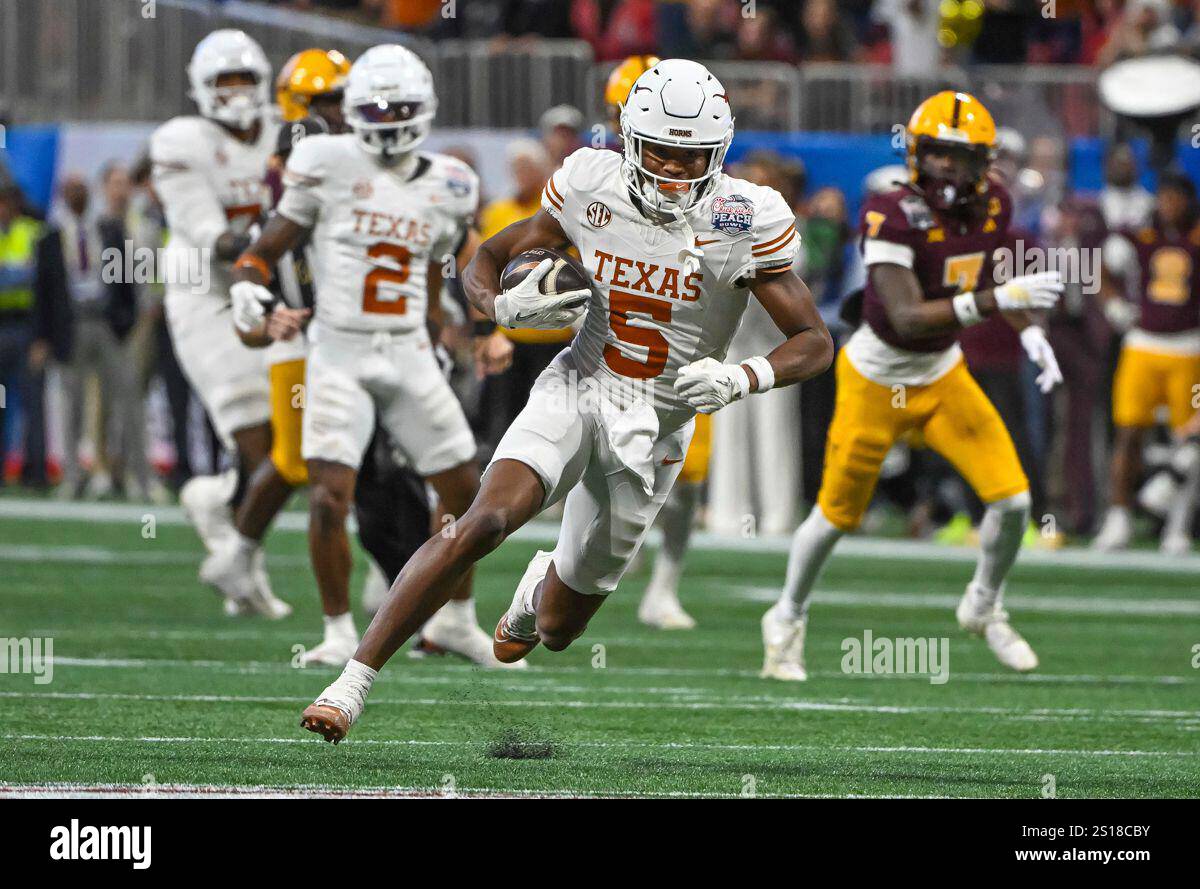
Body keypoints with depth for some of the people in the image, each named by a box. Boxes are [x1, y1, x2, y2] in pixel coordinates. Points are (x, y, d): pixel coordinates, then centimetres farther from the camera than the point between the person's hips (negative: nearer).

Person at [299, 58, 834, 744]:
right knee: (485, 520, -29)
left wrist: (740, 379, -30)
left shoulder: (744, 222, -15)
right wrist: (508, 306, -22)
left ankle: (543, 588, 52)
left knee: (558, 629, 11)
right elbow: (484, 264, 2)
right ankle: (353, 683, -27)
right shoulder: (591, 189, -9)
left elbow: (815, 343, -11)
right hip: (577, 394, 0)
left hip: (657, 427, 0)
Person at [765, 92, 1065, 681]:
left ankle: (983, 607, 22)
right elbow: (907, 318, -37)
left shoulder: (991, 206, -7)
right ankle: (787, 621, 35)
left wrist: (1027, 331, 2)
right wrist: (997, 301, -46)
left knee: (1012, 499, -7)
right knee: (838, 513, 8)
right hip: (876, 381, -5)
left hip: (944, 376, 5)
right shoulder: (893, 216, -28)